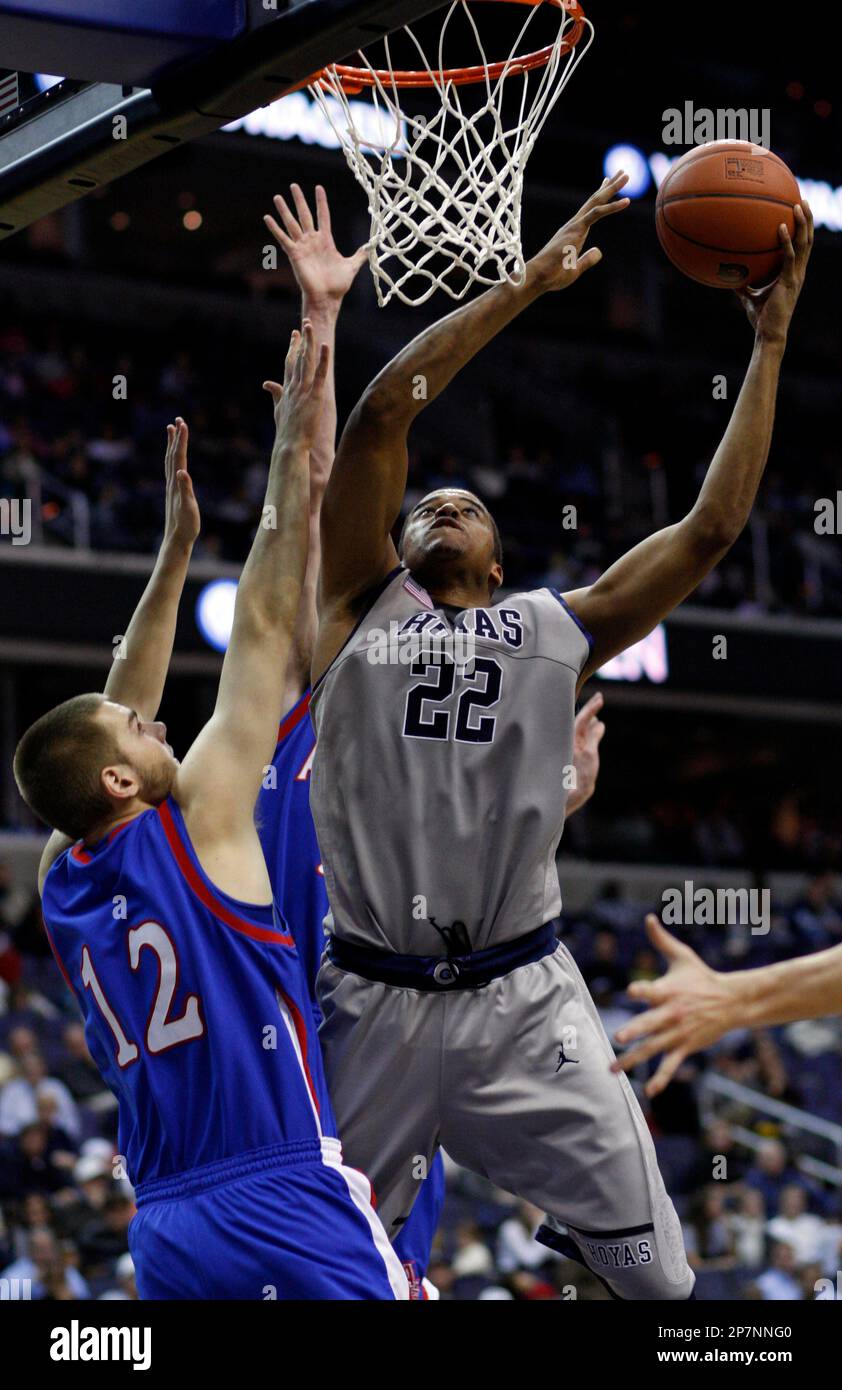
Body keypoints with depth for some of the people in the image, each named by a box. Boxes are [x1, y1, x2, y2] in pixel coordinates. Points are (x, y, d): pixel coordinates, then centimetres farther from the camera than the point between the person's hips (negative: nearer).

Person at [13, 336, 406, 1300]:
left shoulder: (61, 882, 11)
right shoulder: (195, 825, -5)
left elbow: (114, 716, 25)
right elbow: (263, 625, 0)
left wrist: (176, 547, 28)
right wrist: (295, 449, 7)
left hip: (163, 1230, 7)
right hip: (288, 1211, -7)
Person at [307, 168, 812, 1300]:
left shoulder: (558, 629, 12)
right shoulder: (362, 609, 8)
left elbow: (712, 527, 7)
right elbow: (381, 413, -2)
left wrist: (770, 341, 6)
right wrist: (531, 283, -2)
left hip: (524, 1002, 1)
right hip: (374, 997, -1)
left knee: (660, 1276, -2)